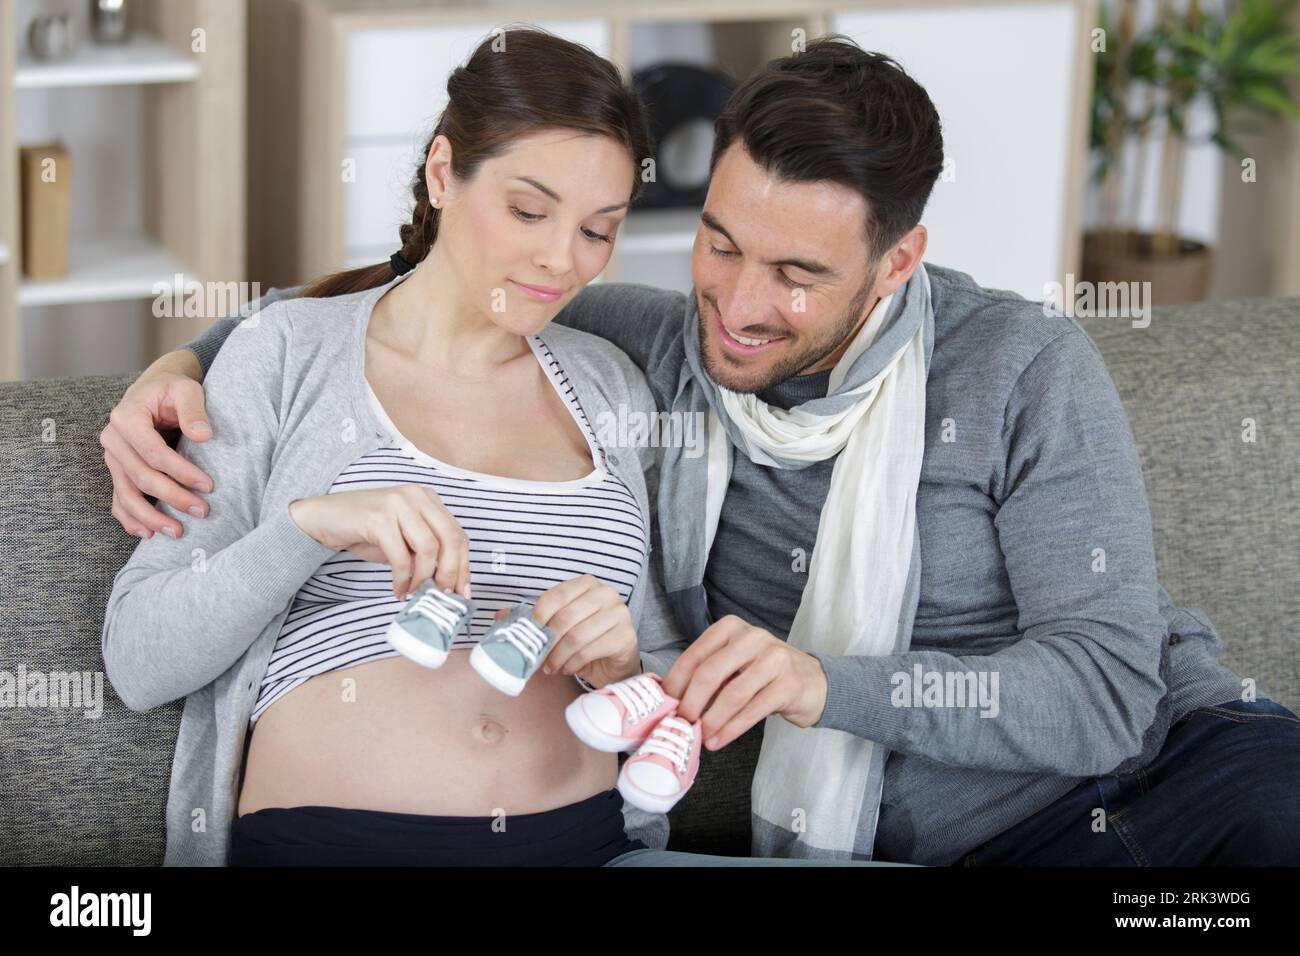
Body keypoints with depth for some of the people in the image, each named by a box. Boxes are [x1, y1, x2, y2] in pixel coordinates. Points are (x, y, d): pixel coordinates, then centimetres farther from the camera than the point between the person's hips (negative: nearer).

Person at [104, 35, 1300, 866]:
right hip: (924, 844, 1)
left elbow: (1102, 692, -15)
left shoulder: (1023, 368, -8)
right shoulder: (664, 351, 2)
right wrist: (189, 359, -2)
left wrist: (829, 682, -28)